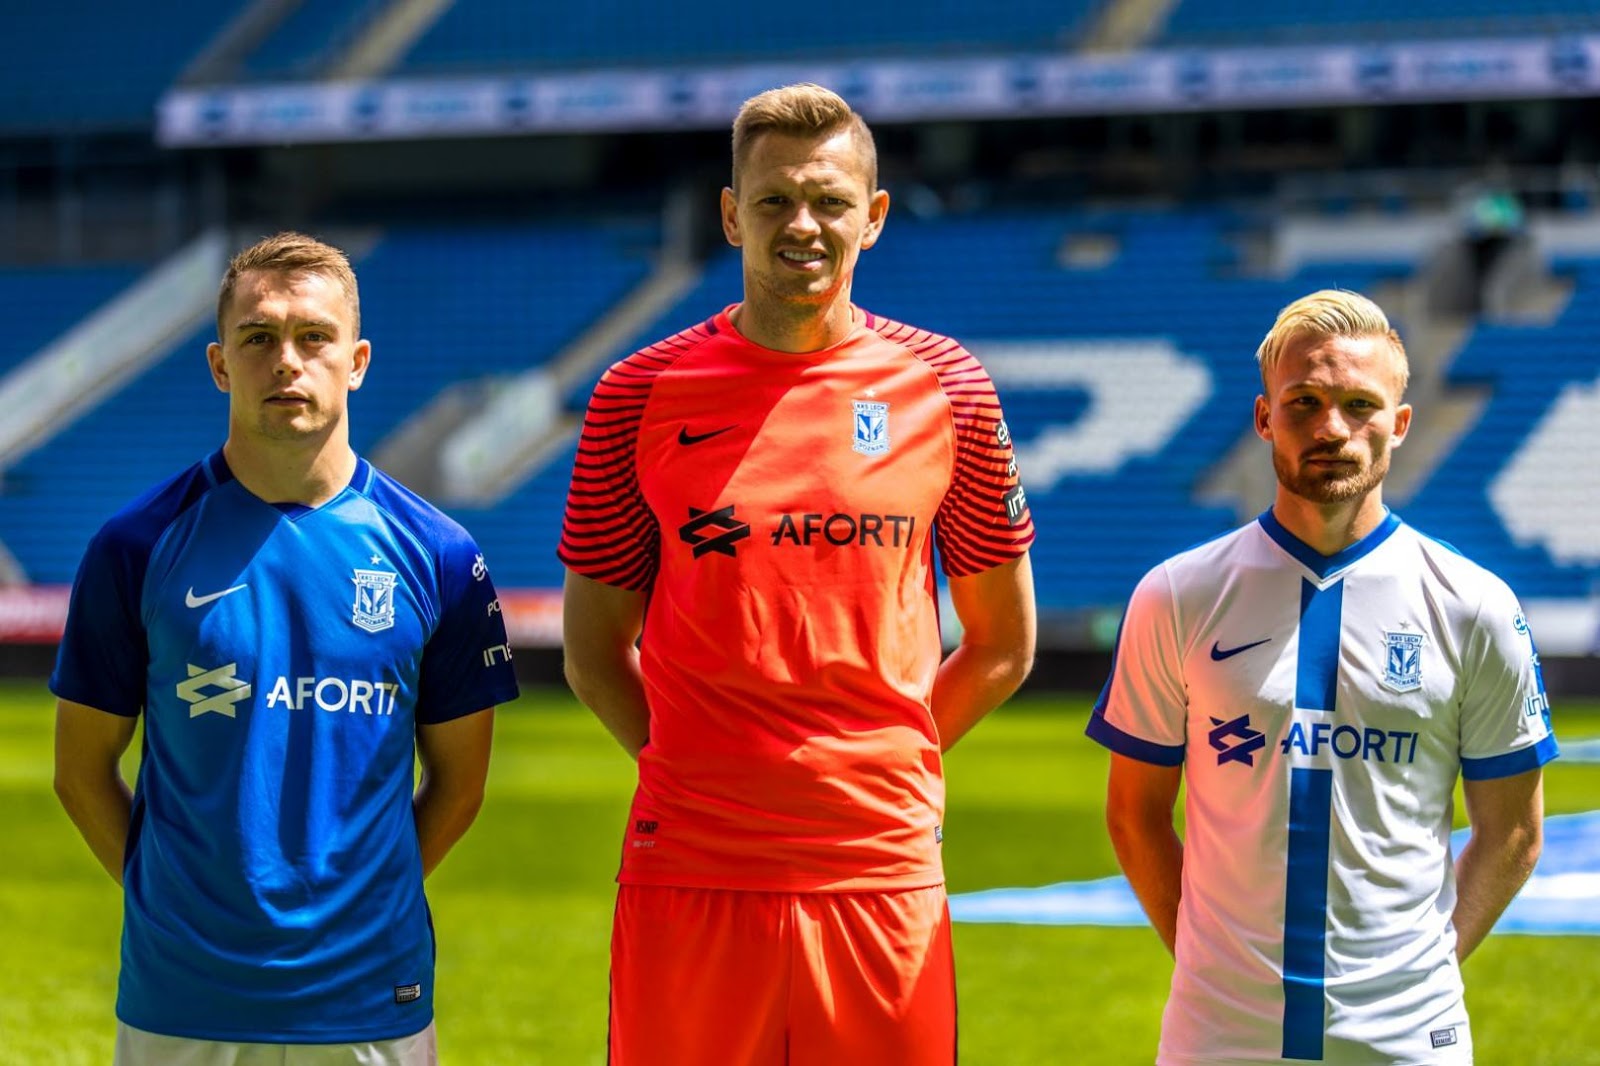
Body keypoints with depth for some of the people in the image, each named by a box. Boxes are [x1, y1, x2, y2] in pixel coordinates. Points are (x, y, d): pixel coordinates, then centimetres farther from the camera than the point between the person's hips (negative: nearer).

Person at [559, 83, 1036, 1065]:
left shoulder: (944, 387, 5)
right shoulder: (644, 394, 3)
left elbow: (1003, 647, 13)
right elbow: (594, 652, 10)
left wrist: (881, 766, 6)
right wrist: (691, 766, 1)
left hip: (883, 869, 1)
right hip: (689, 873, 0)